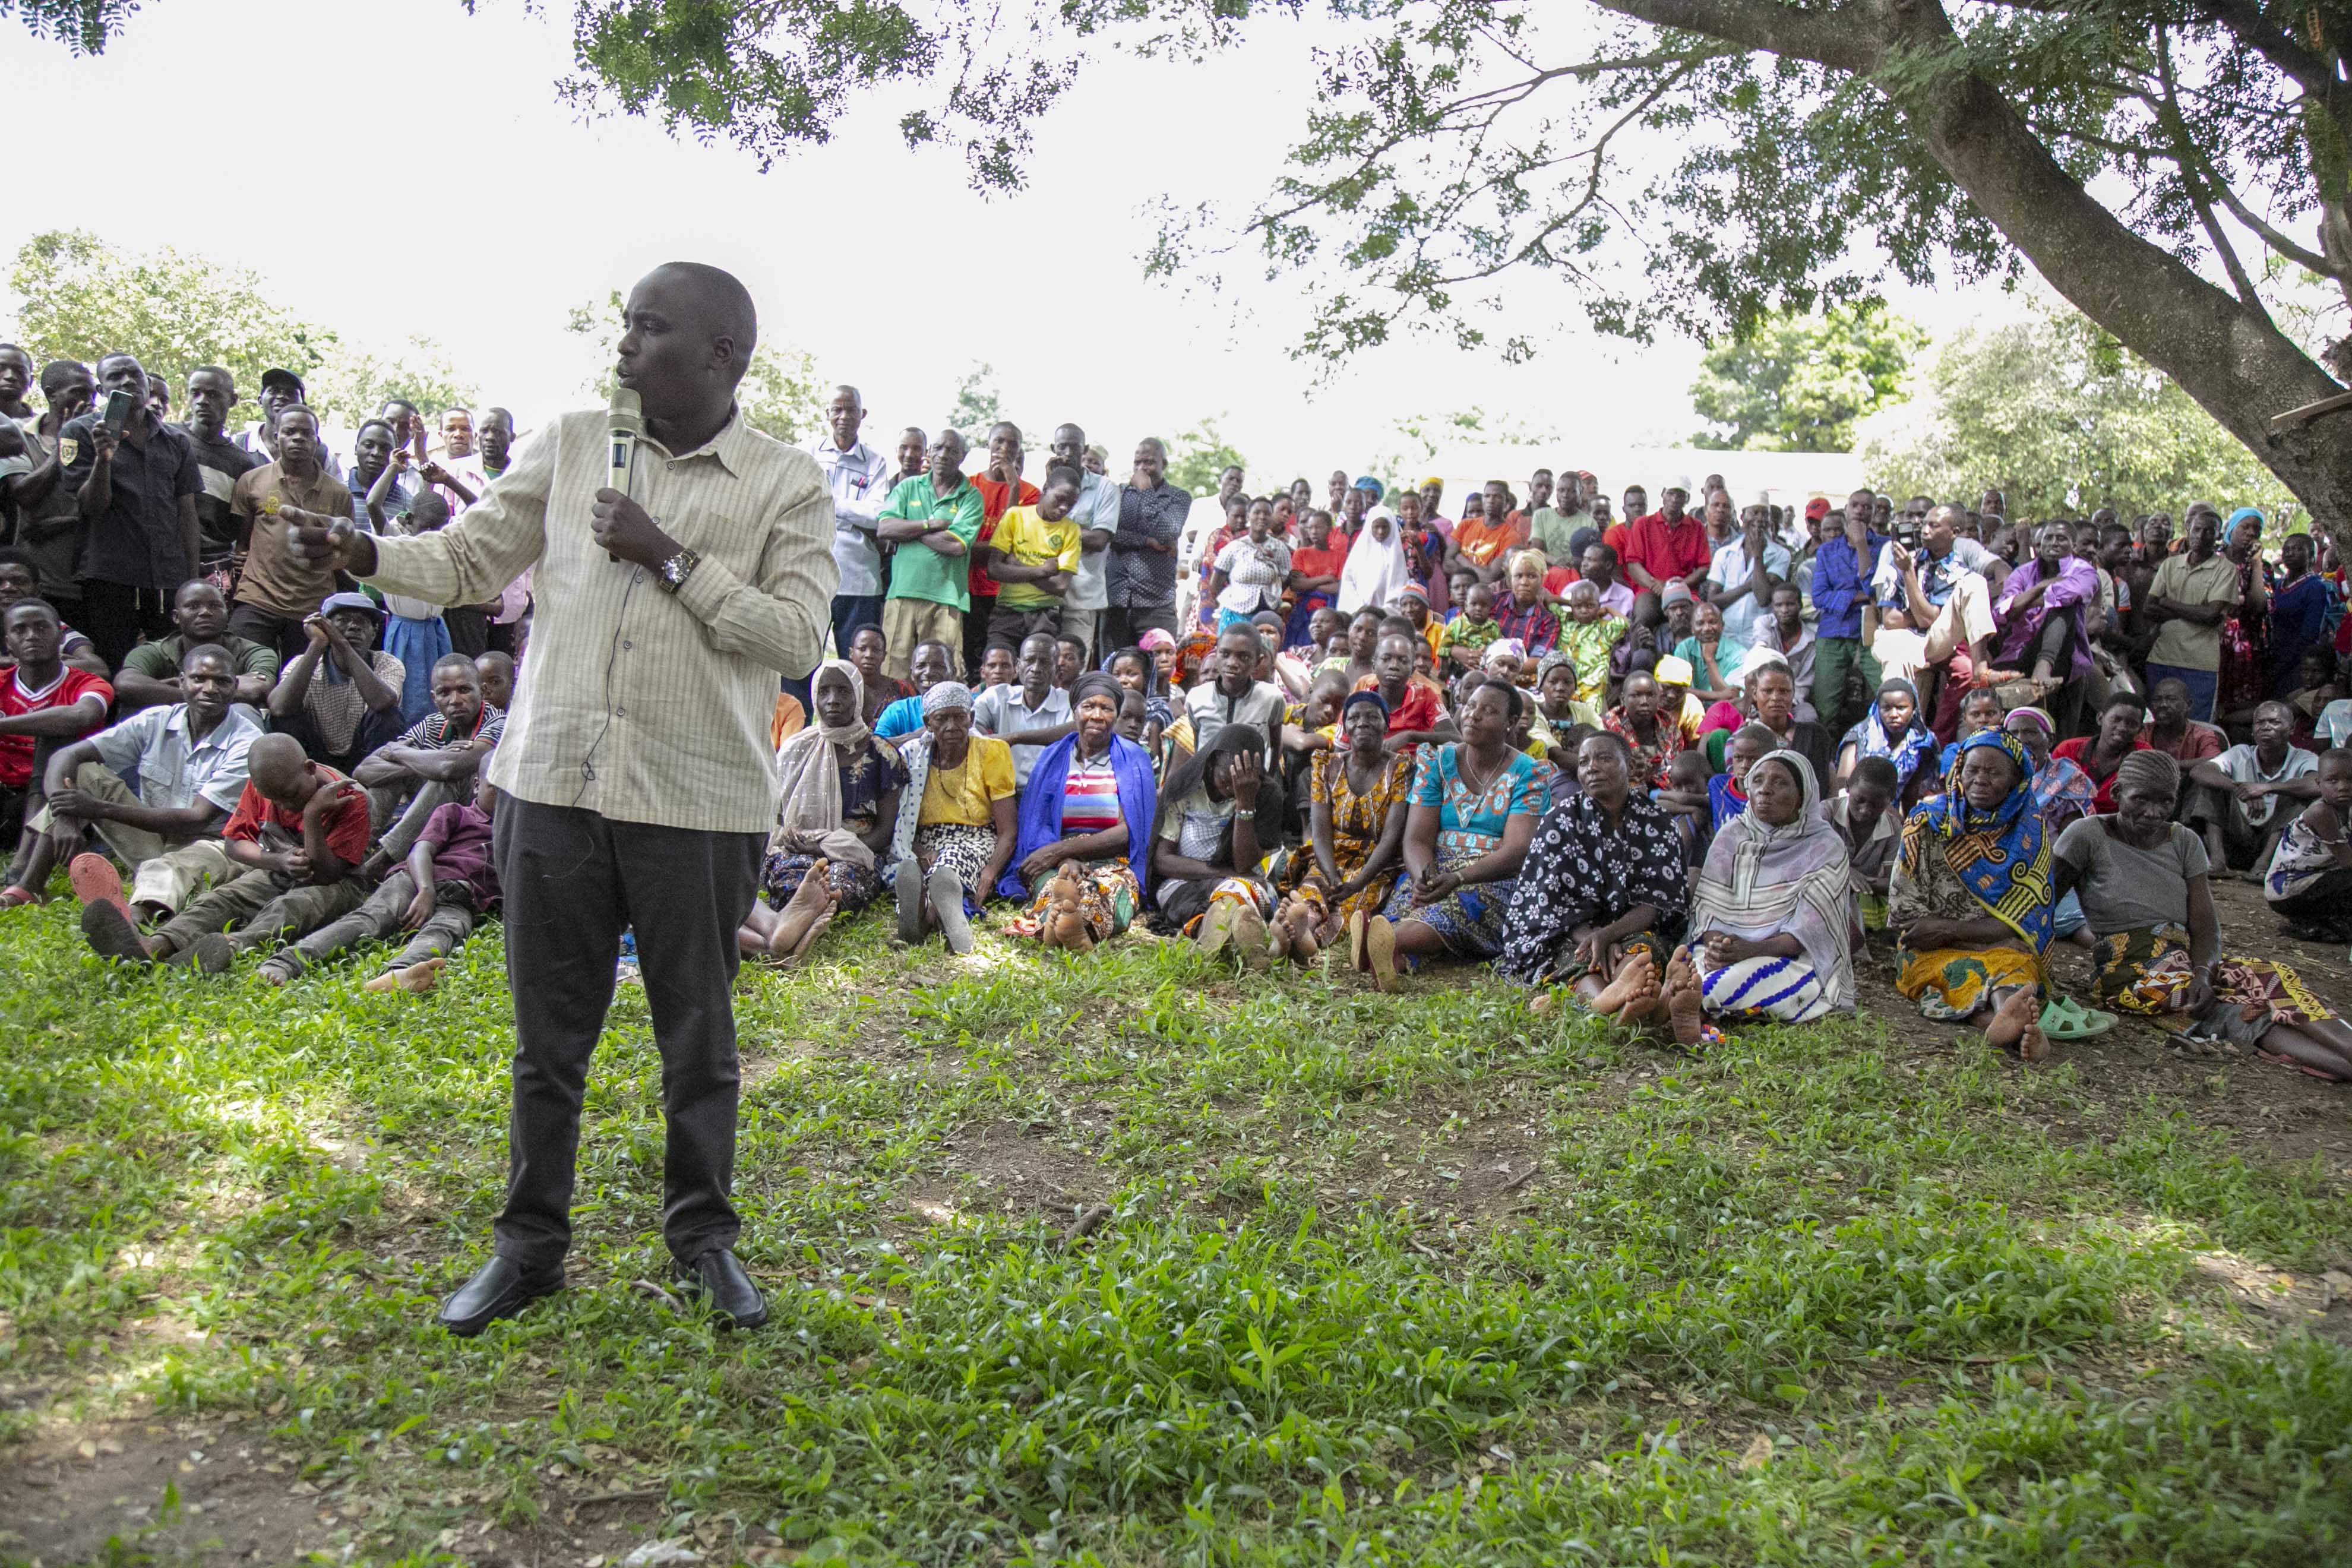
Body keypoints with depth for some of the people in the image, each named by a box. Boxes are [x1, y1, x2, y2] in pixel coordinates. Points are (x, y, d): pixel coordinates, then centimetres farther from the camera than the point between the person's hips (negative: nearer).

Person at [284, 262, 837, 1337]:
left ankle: (703, 1236, 30)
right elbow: (470, 561, 10)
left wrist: (672, 560, -14)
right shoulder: (571, 443, 8)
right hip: (554, 781, 3)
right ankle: (531, 1245, 29)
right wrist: (365, 553, -8)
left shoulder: (787, 485, -1)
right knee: (548, 1036, 12)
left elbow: (799, 639, -9)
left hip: (698, 803, -2)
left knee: (698, 1039, 10)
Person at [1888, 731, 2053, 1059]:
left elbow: (2024, 922, -1)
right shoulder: (1929, 821, 5)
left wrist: (1951, 929, -11)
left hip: (2002, 949, 0)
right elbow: (1903, 911, 1)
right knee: (1964, 971, -34)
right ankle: (2015, 1026, -64)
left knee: (2015, 964, -34)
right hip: (1932, 950, 0)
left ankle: (2010, 1022, -67)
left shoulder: (2031, 835, 6)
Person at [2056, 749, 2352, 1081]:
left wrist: (2203, 972, -19)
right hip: (2127, 971, -4)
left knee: (2274, 976, -23)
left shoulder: (2184, 842, 11)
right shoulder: (2090, 835, -1)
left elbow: (2204, 925, 3)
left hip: (2186, 963, 4)